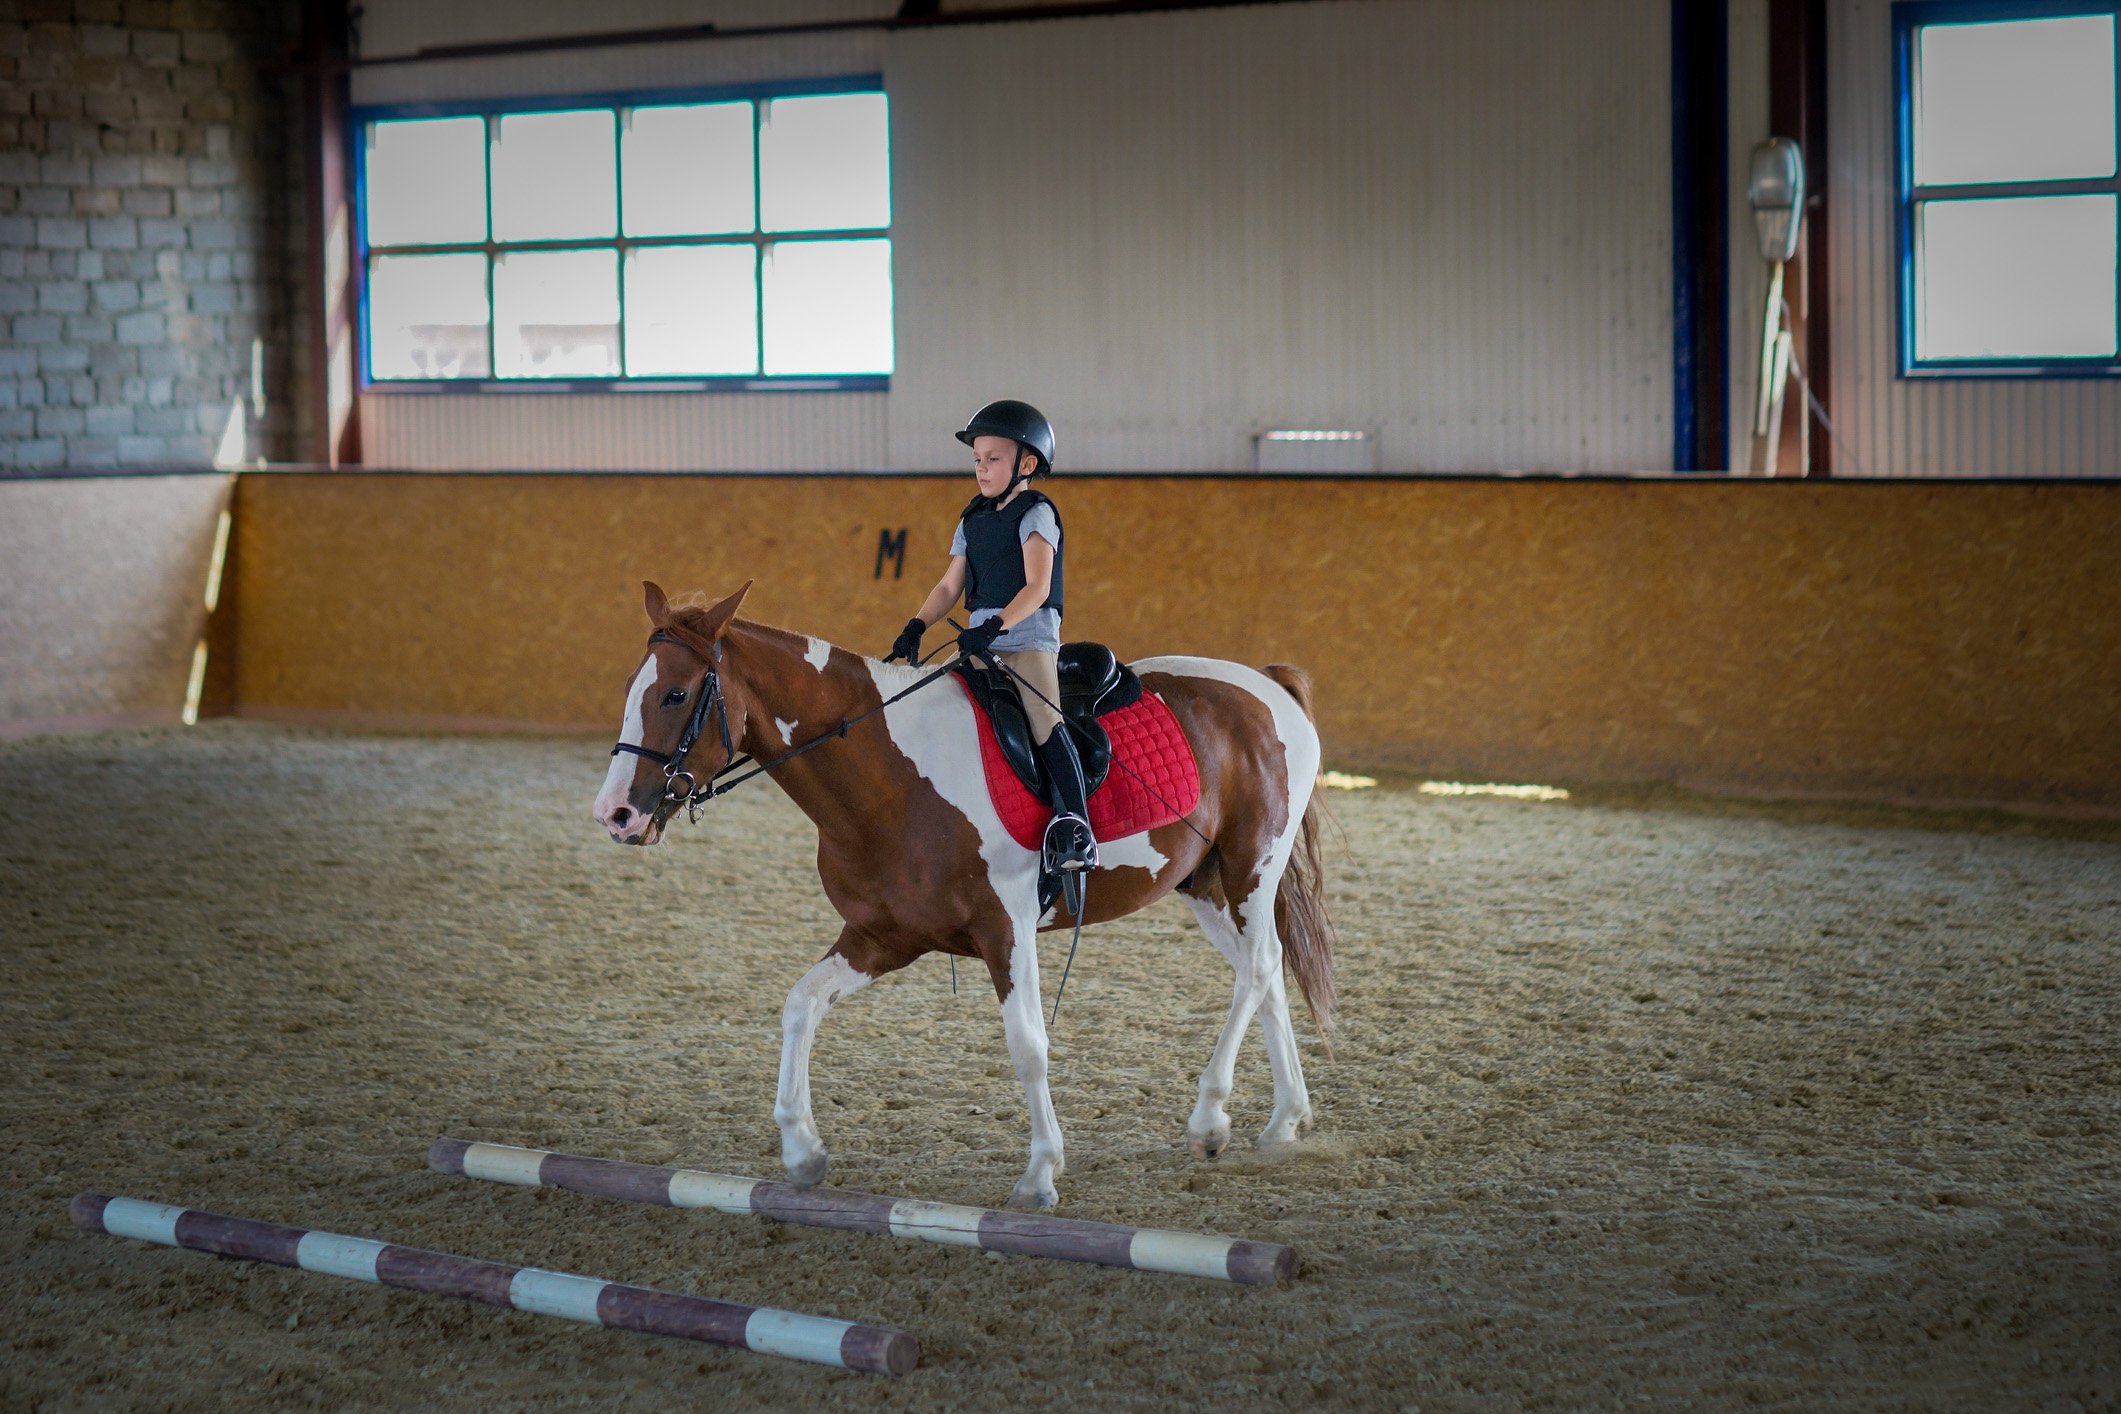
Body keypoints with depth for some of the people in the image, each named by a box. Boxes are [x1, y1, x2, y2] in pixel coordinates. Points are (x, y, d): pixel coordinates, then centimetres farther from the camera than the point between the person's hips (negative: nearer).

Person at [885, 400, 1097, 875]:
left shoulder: (1036, 514, -5)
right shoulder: (972, 520, 17)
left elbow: (1037, 587, -16)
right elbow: (949, 586, 17)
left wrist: (995, 626, -27)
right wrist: (917, 626, 1)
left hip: (1029, 636, -8)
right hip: (980, 640, 8)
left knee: (1044, 720, -24)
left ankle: (1076, 827, -33)